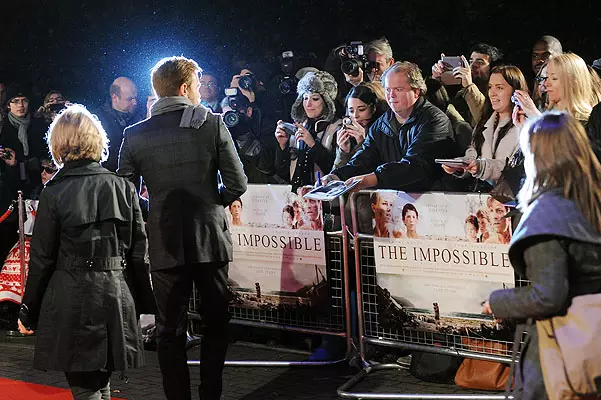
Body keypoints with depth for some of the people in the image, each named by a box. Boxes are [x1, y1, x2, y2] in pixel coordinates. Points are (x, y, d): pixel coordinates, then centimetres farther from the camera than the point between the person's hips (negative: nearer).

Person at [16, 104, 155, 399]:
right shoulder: (123, 187, 3)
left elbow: (42, 259, -4)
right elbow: (139, 252, 4)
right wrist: (145, 303, 12)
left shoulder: (54, 193, -7)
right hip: (116, 297, 4)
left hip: (71, 299, -4)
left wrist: (28, 312, 5)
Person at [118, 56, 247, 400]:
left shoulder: (135, 135, -2)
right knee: (216, 323, 16)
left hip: (165, 245, 1)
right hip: (210, 239, 0)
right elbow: (237, 184, -7)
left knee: (170, 331, 10)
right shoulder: (213, 124, -6)